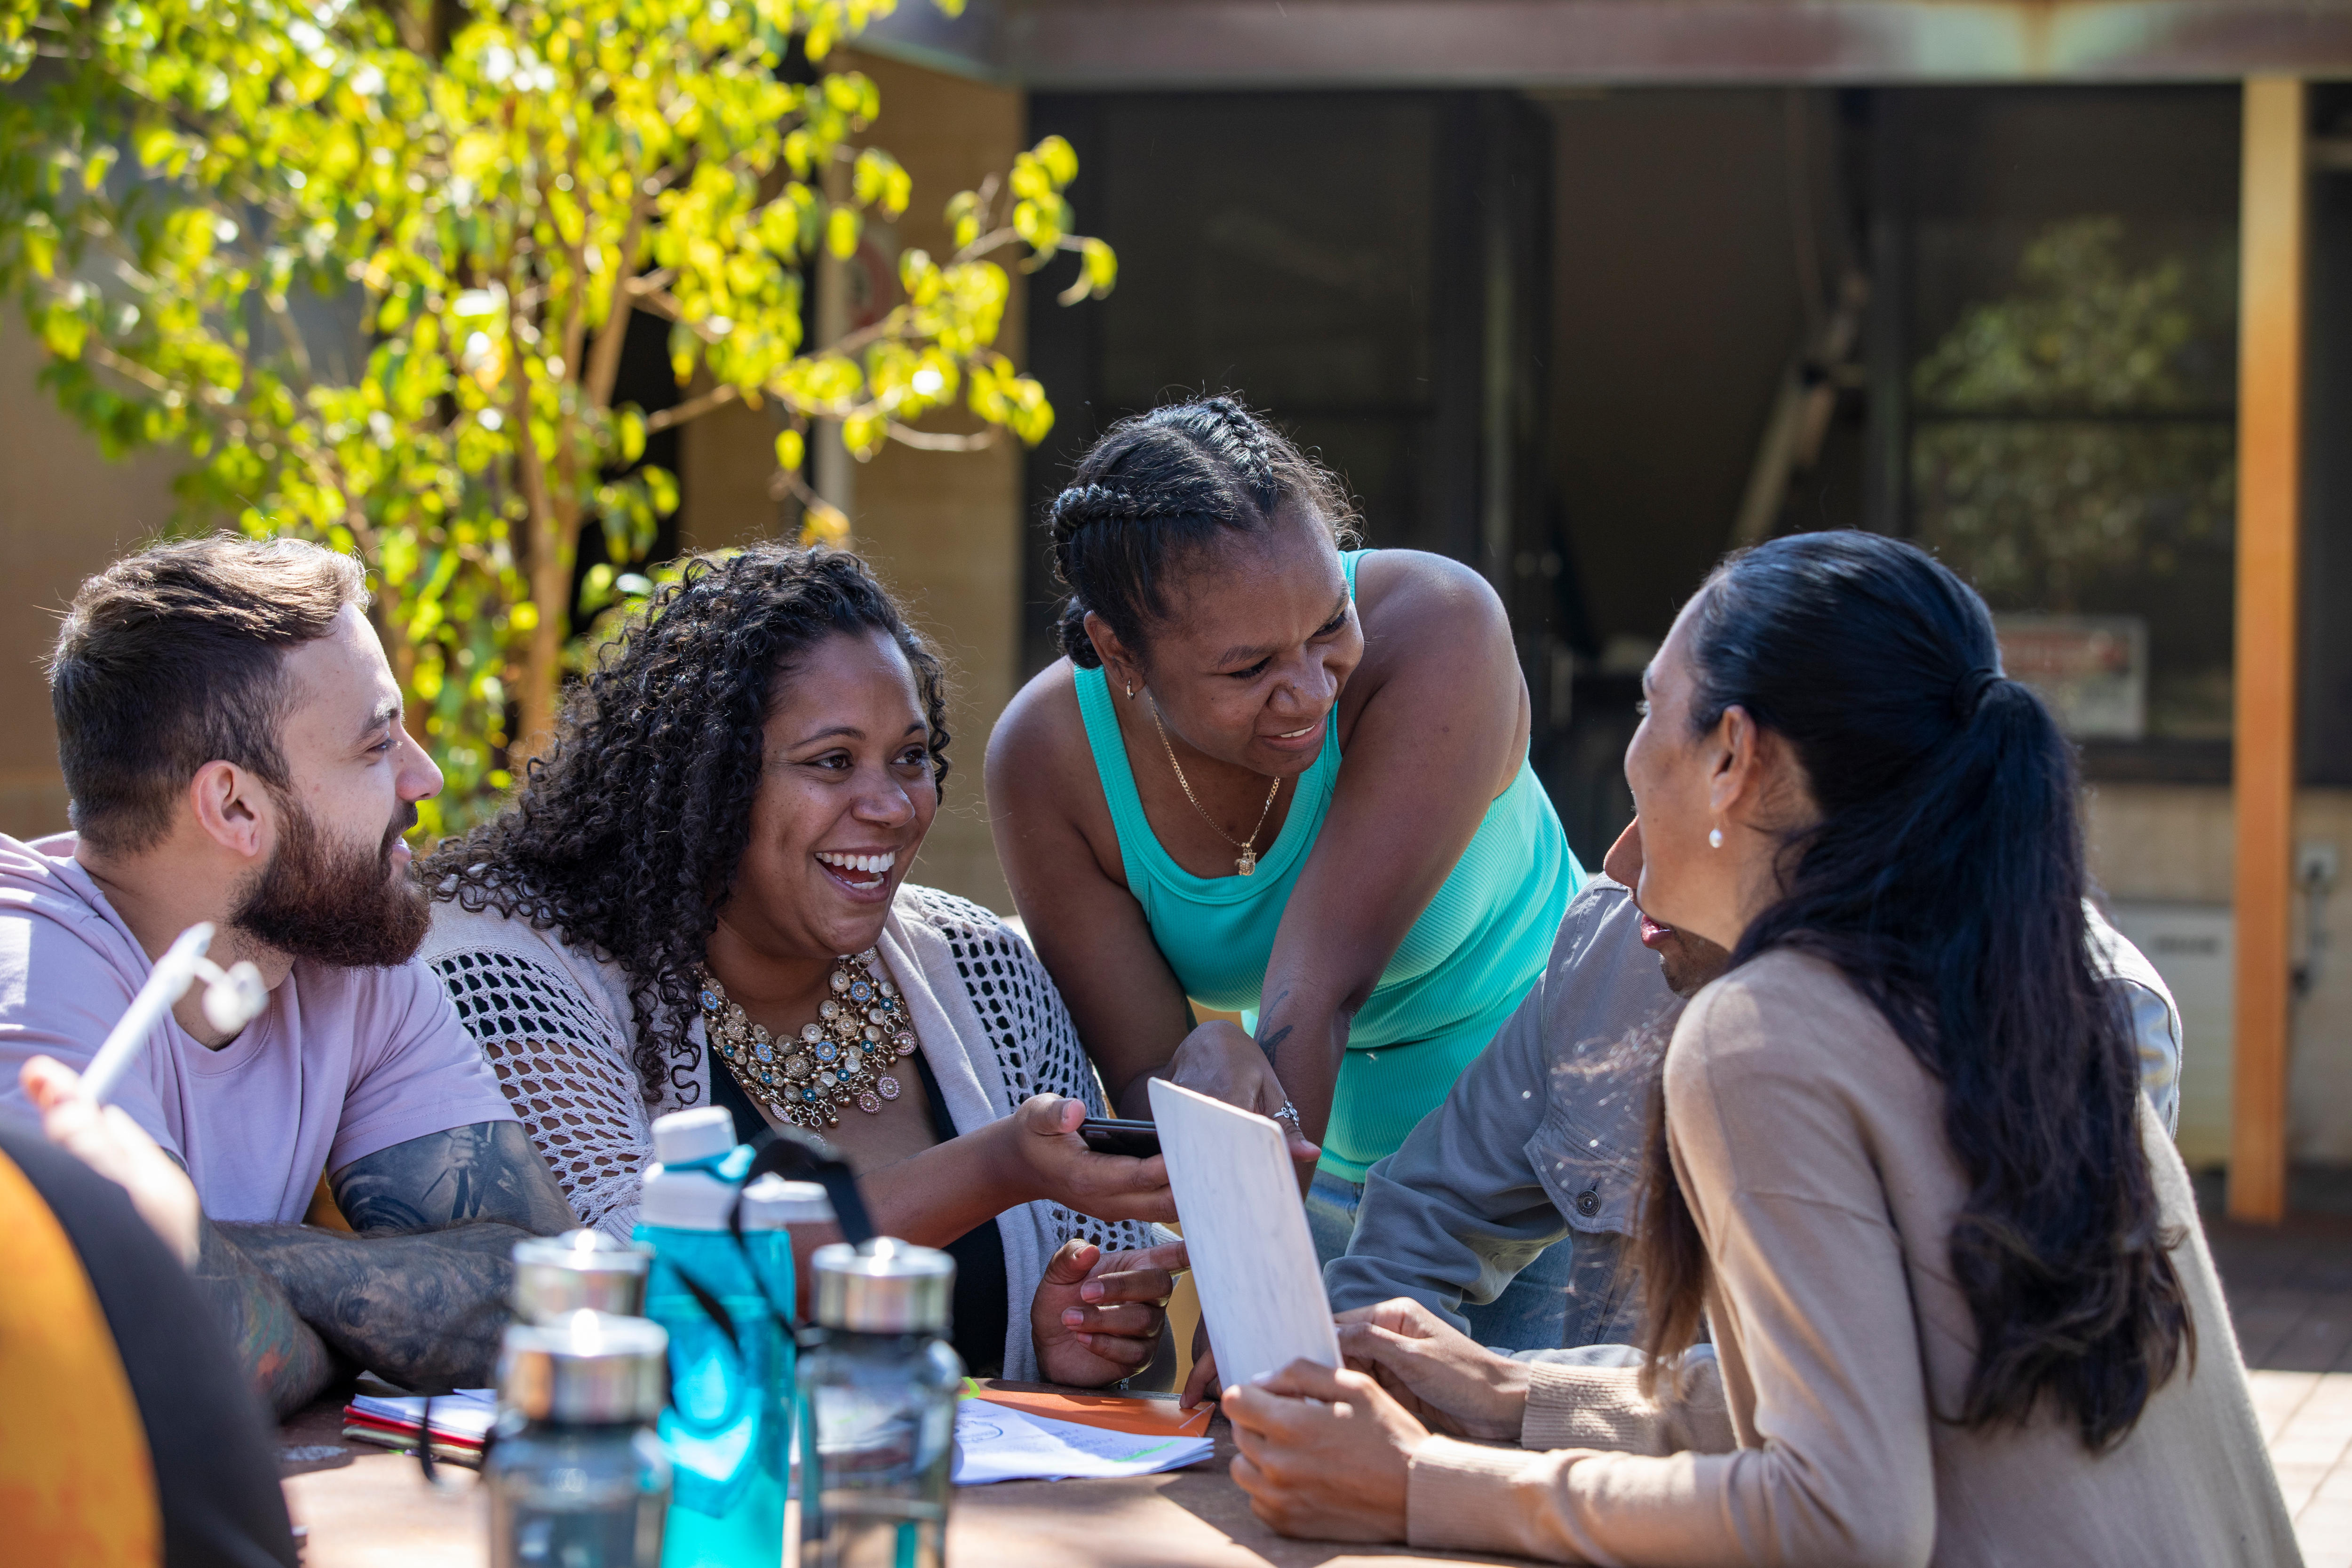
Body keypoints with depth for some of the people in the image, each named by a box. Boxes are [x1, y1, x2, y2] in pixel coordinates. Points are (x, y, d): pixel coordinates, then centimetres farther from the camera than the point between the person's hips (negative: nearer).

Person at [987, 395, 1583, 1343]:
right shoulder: (1046, 758, -19)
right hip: (1334, 1162, 3)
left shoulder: (1437, 627, -29)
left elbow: (1316, 985, -34)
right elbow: (1139, 1084, -16)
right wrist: (1199, 1082, -41)